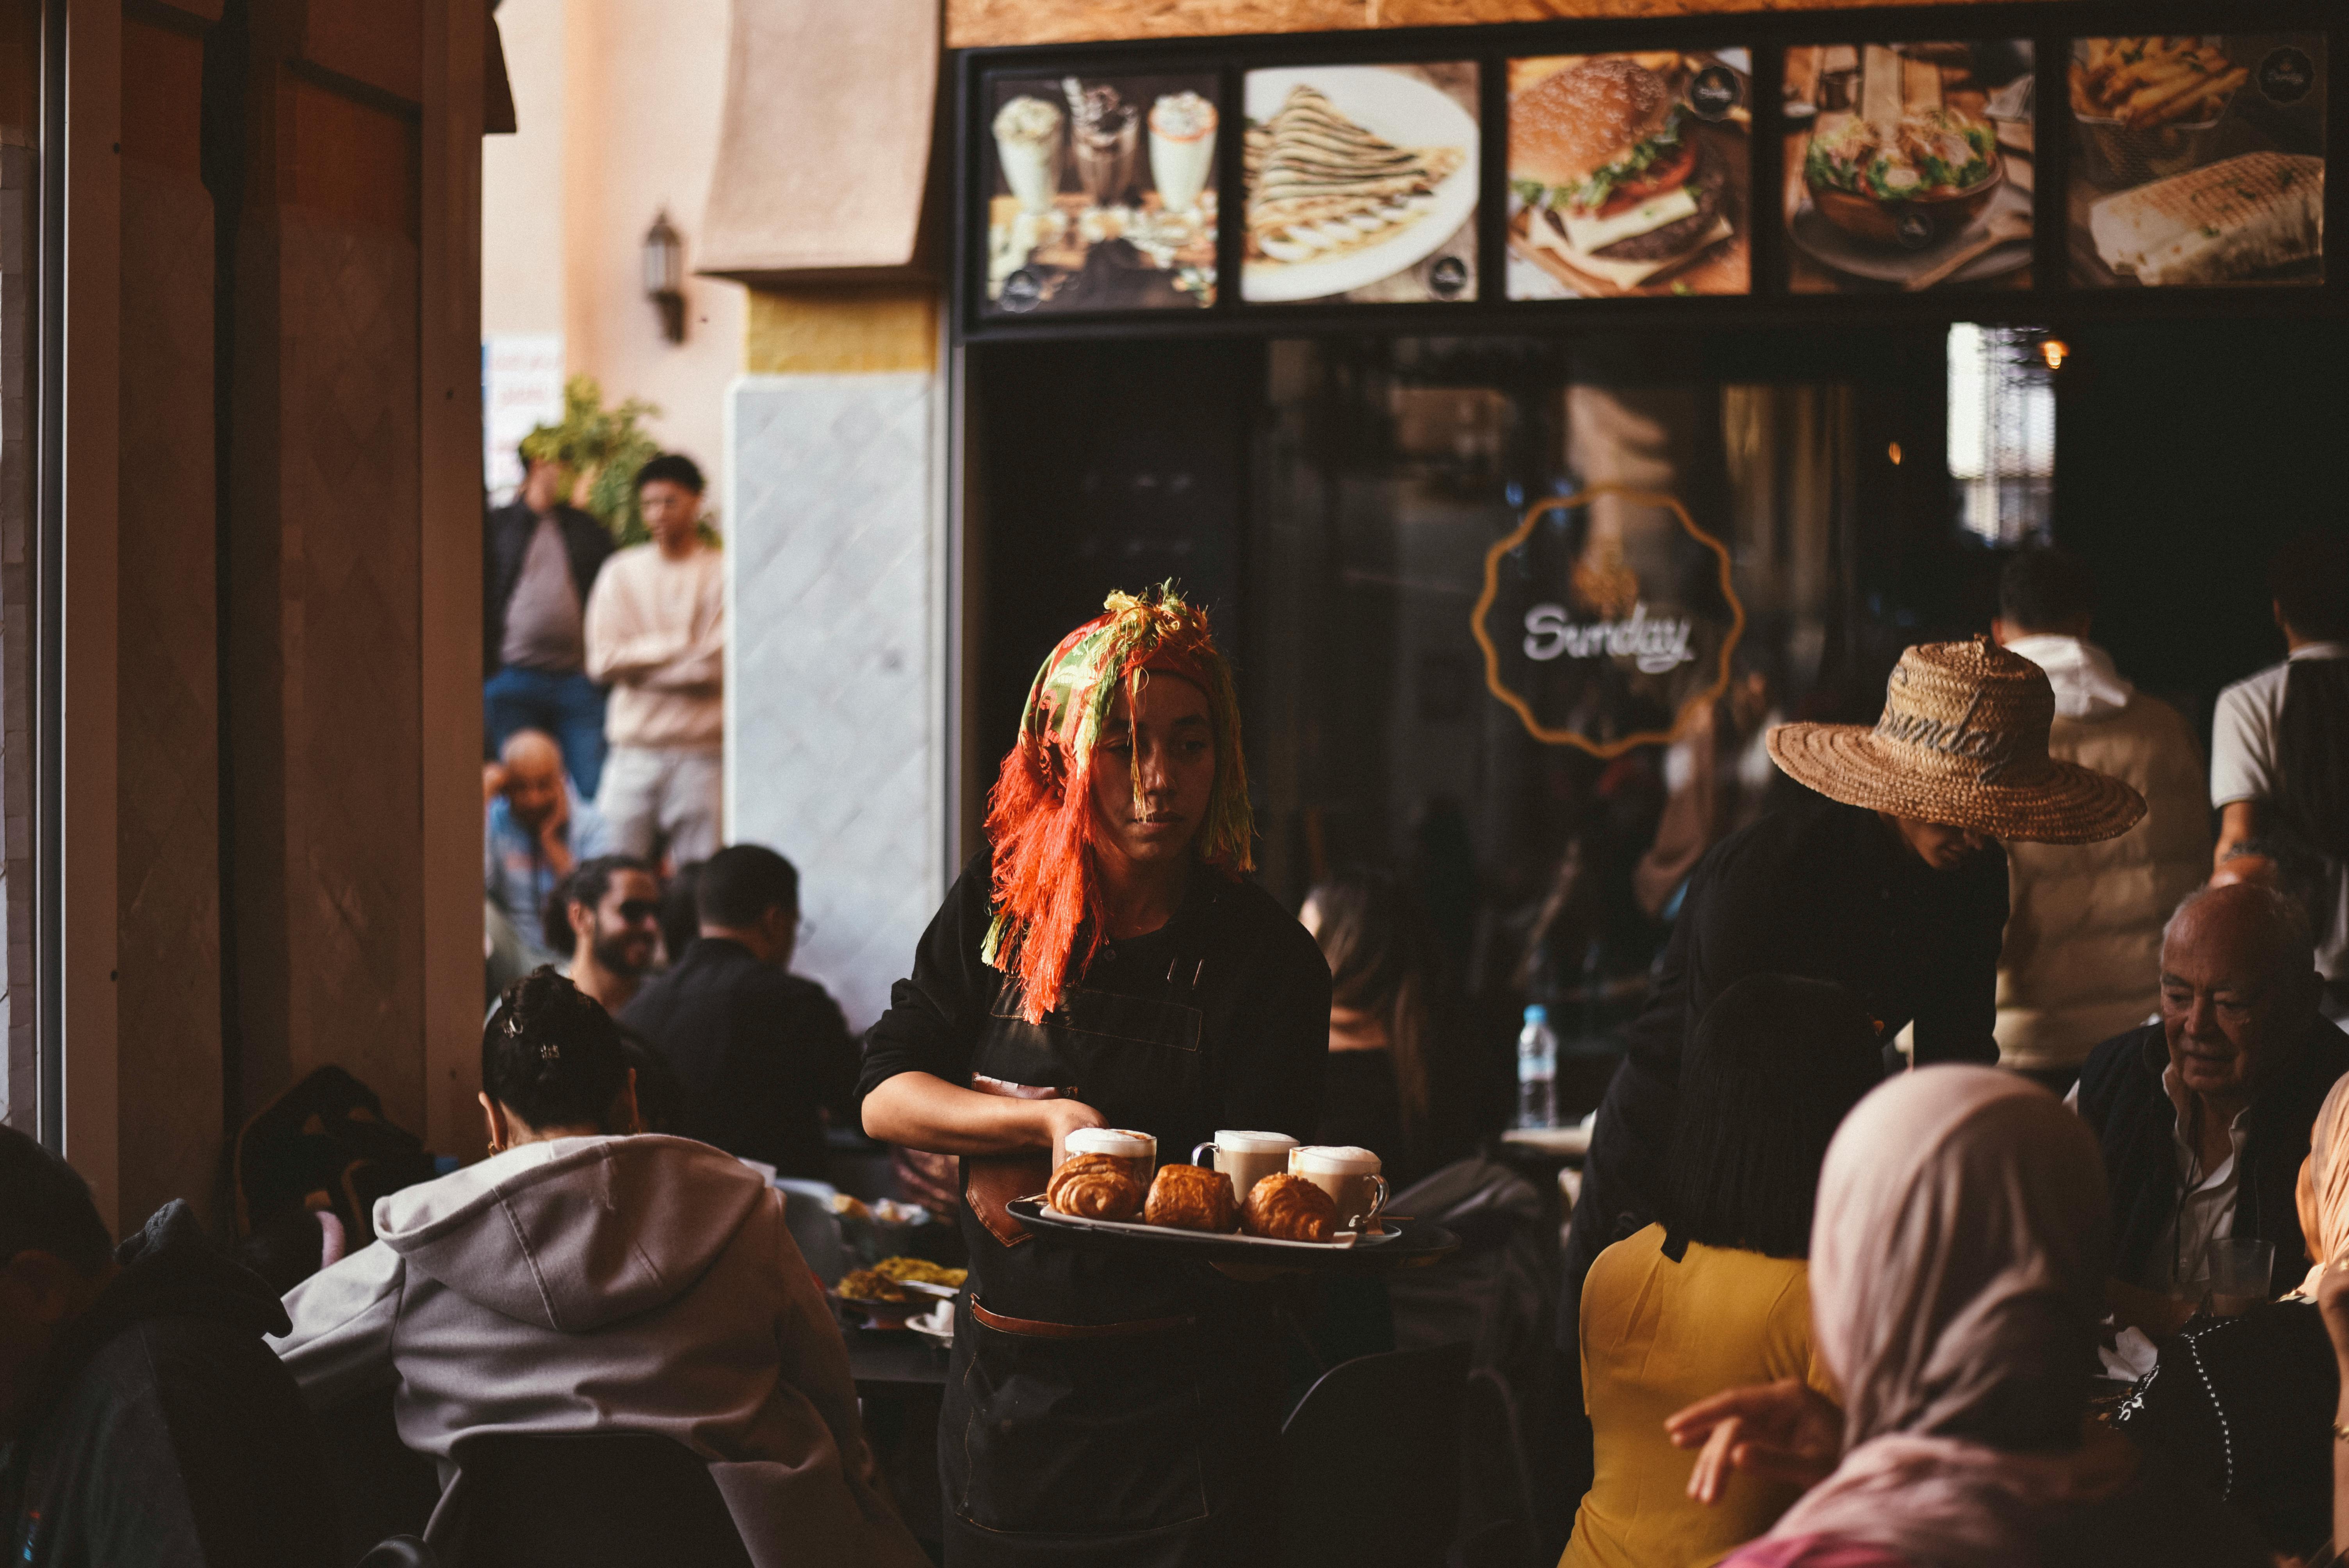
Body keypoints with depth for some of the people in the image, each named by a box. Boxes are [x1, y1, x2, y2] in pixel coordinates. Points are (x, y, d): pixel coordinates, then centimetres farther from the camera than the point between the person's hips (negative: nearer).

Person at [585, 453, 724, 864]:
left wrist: (643, 658, -4)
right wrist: (680, 646, -3)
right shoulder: (622, 572, 10)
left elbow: (719, 664, -7)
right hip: (634, 748, 2)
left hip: (701, 754, -2)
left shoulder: (723, 574, 3)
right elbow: (603, 660, 1)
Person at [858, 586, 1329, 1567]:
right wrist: (1050, 1123, -19)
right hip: (1003, 1383, 4)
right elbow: (884, 1096, -4)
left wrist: (1042, 1184, -18)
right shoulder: (999, 905, 1)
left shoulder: (1270, 958, -9)